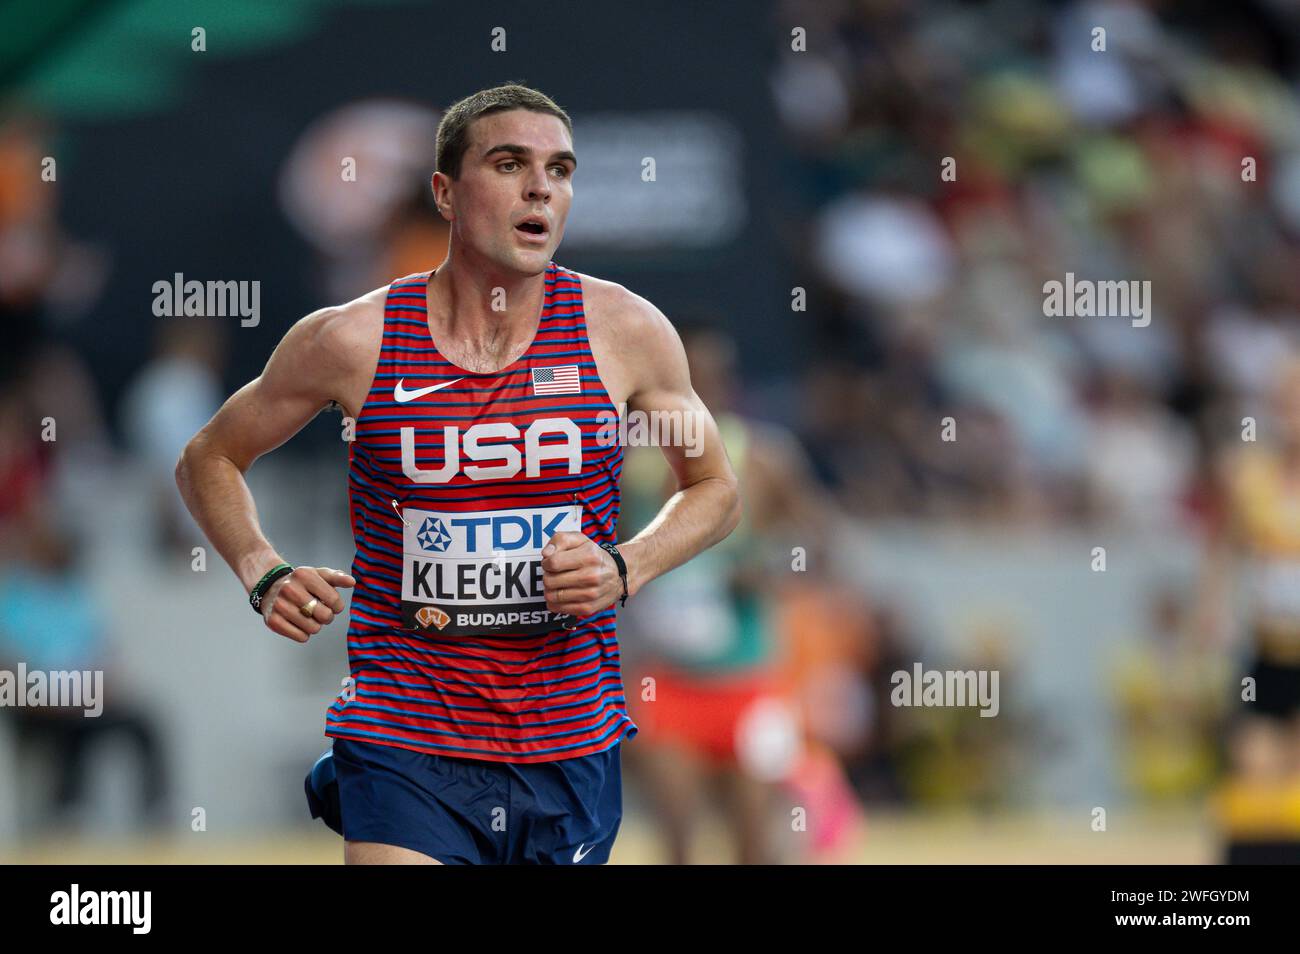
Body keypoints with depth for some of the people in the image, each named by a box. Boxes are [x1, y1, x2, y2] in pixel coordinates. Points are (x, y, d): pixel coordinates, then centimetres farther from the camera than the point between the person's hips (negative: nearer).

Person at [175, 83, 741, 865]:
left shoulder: (625, 332, -1)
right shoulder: (352, 341, -4)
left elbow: (717, 491, 13)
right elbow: (210, 460, 12)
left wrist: (624, 570, -6)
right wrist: (264, 578, -5)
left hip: (572, 759, 2)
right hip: (405, 757, -2)